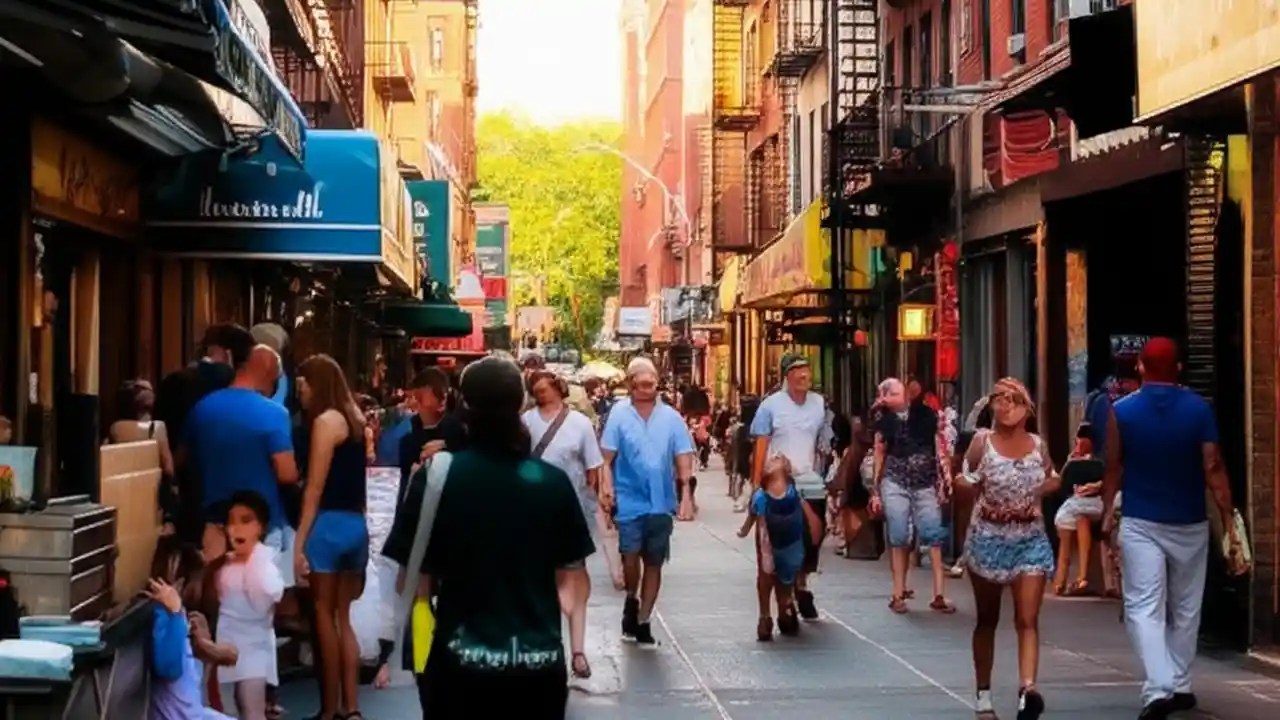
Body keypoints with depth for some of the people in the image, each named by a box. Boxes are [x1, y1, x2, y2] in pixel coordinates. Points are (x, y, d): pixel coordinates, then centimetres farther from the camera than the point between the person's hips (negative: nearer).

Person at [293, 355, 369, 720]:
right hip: (356, 525, 8)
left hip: (330, 524, -8)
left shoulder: (325, 420, -10)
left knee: (325, 616, -1)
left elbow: (315, 488, -13)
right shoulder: (353, 418, 14)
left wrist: (299, 541, -13)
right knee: (343, 618, 11)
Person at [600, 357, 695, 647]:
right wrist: (607, 492, -12)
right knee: (630, 559, -11)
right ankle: (631, 600, 20)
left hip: (660, 503, 2)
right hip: (629, 501, -2)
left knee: (654, 564, 9)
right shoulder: (619, 414, -5)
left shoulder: (671, 417, 0)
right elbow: (607, 459, -4)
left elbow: (683, 459, 2)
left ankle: (643, 622, 22)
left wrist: (687, 496, -6)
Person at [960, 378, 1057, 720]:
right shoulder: (981, 442, -8)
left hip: (1030, 540, 1)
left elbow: (1053, 480, 15)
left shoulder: (1038, 445, -1)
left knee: (1027, 620, -11)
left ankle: (1027, 689, -23)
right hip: (988, 539, -1)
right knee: (987, 620, 11)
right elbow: (967, 490, -5)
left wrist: (1037, 492, -2)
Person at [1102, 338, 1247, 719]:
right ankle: (1180, 686, 23)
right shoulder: (1200, 409, -5)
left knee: (1144, 608, -4)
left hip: (1140, 523, -1)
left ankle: (1159, 689, -19)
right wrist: (1230, 525, -8)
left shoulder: (1122, 411, -5)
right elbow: (1213, 469, -9)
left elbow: (1113, 469, -4)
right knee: (1185, 608, 16)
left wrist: (1106, 514, 6)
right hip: (1189, 524, 2)